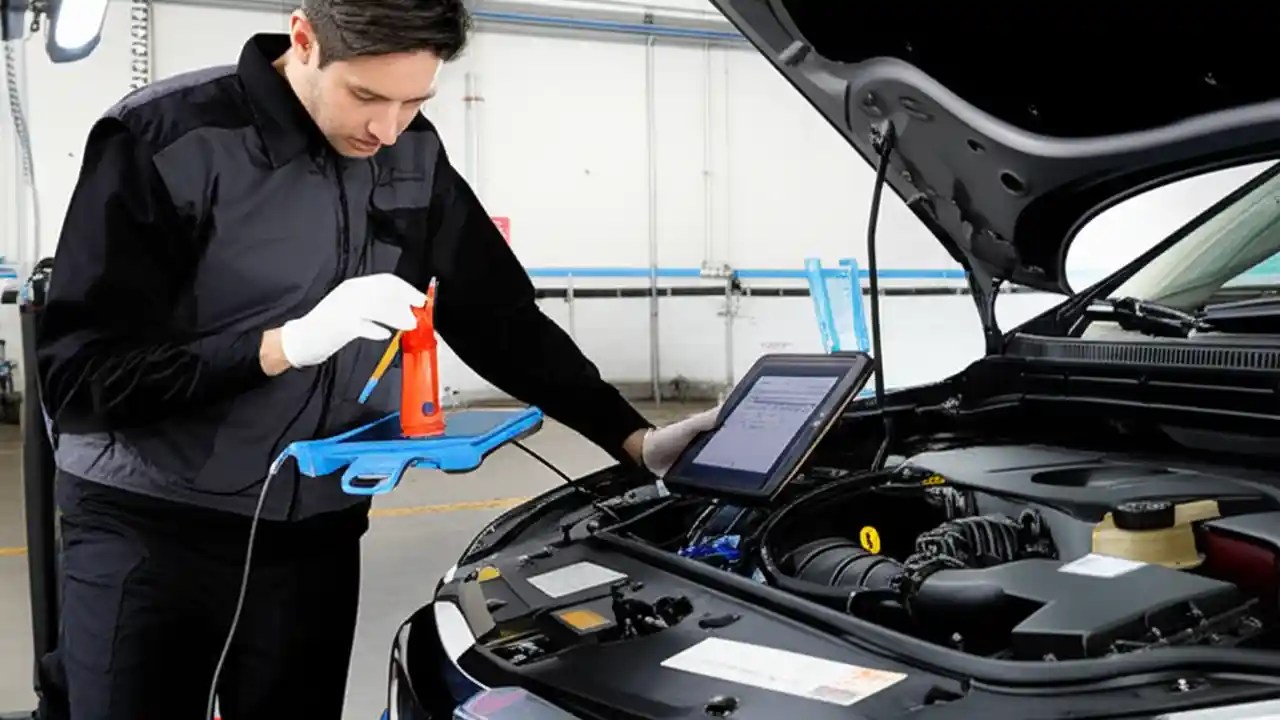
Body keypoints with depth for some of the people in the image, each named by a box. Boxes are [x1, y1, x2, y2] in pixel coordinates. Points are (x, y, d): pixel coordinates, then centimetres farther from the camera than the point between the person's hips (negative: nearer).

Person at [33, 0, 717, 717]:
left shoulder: (415, 156, 0)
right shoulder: (165, 141, -16)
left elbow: (500, 319, 7)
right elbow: (77, 371, -18)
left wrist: (635, 438, -1)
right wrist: (286, 344, -28)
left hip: (315, 535, 4)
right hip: (147, 528, -4)